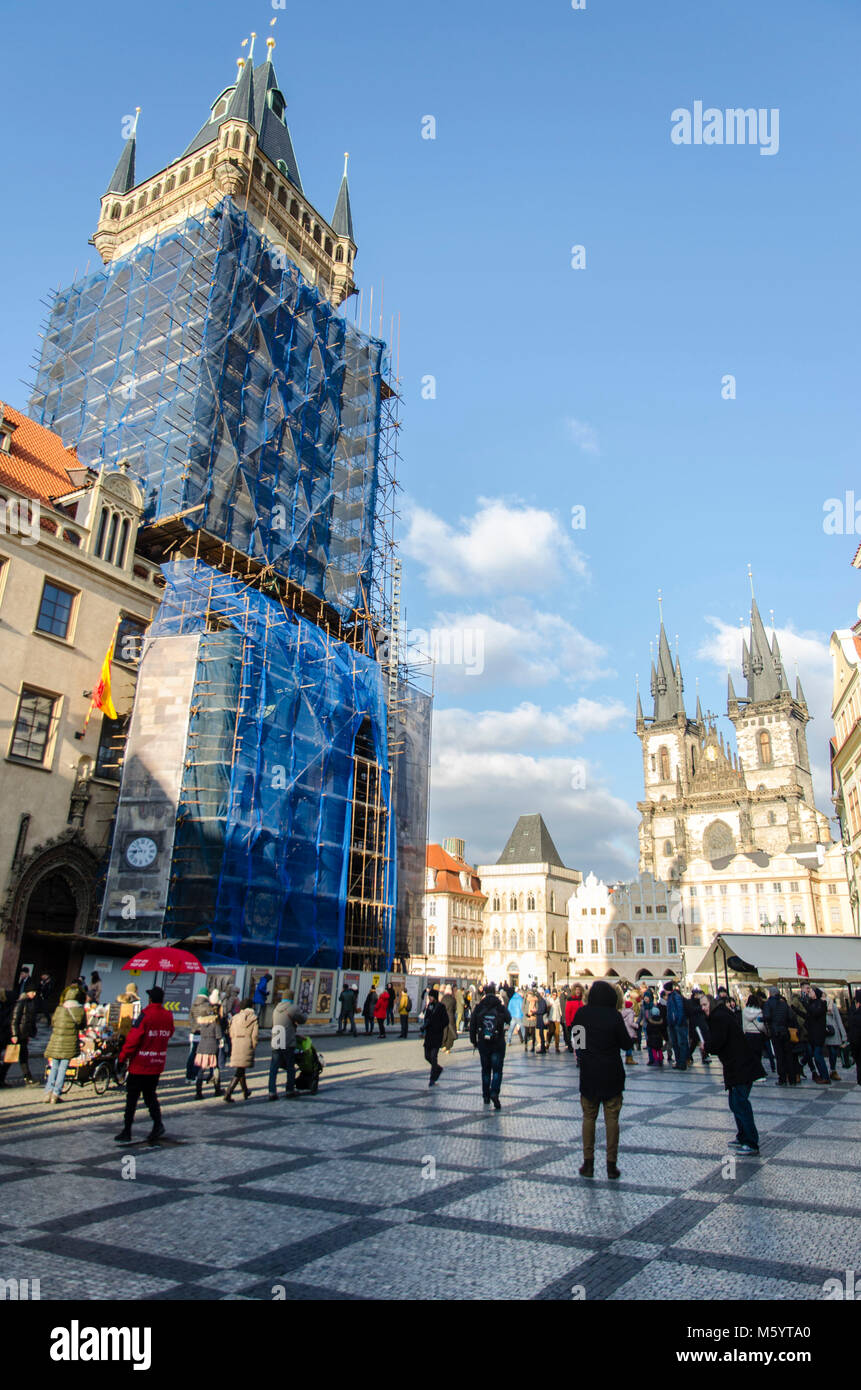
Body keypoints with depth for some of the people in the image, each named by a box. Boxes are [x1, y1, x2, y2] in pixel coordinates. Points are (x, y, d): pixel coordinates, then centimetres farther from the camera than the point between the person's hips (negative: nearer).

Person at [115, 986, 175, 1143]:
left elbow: (133, 1038, -17)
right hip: (157, 1065, 5)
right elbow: (169, 1035, 11)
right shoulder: (168, 1016, 1)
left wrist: (123, 1056, -6)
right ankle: (157, 1123, 3)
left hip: (140, 1065, -5)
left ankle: (127, 1131, 11)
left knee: (132, 1096, 7)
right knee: (150, 1095, 18)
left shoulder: (146, 1015, -16)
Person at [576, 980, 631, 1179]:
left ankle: (588, 1163, 13)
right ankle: (611, 1165, 10)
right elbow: (626, 1044, -6)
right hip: (612, 1075, -1)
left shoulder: (583, 1013, -6)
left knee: (588, 1118, 12)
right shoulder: (614, 1015, -14)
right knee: (612, 1119, 8)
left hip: (588, 1074, 2)